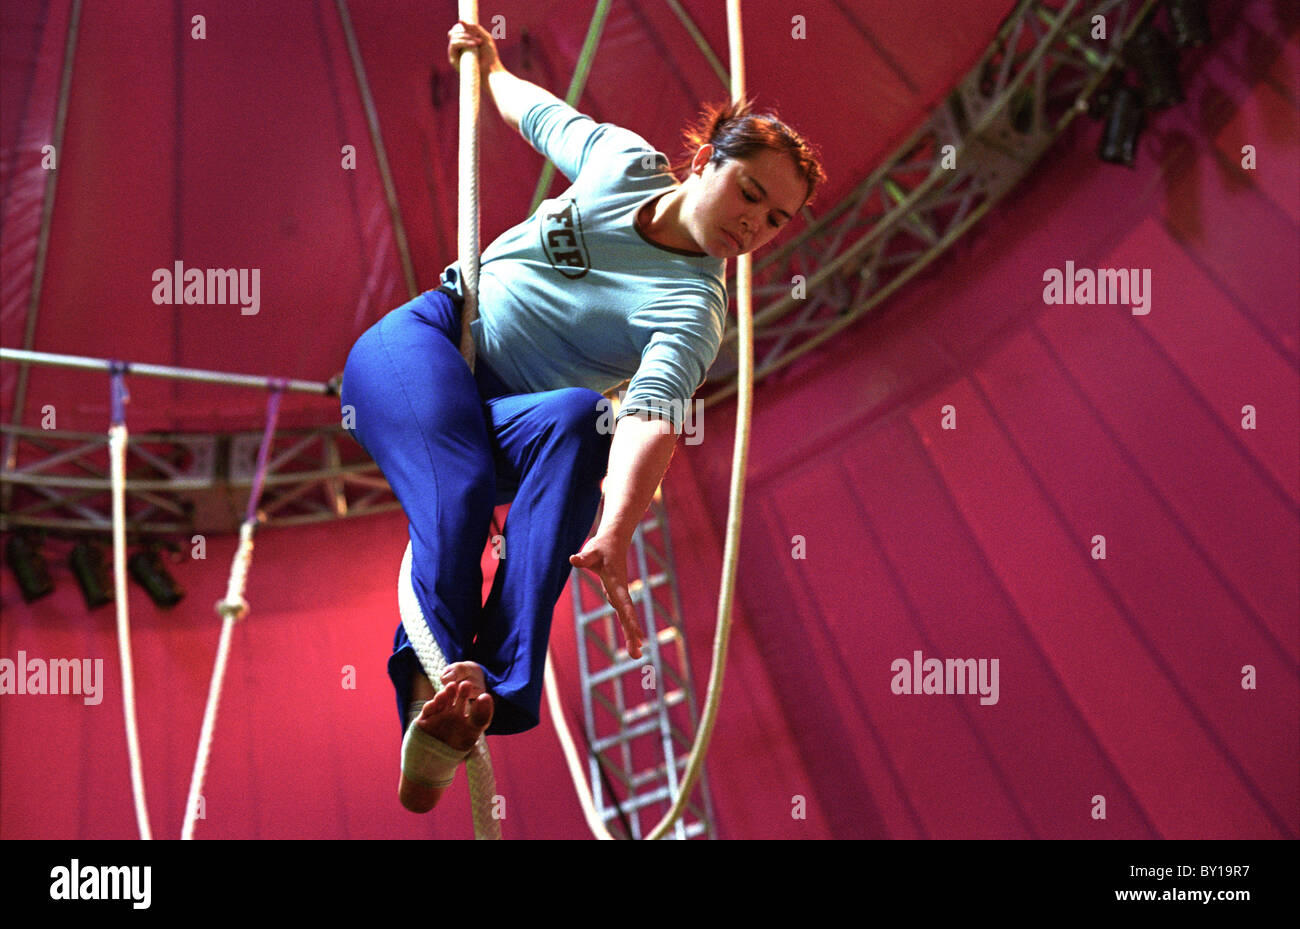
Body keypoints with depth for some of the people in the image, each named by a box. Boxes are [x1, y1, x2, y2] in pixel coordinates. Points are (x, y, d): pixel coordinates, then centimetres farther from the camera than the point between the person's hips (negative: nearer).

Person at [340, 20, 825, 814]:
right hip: (420, 342, 2)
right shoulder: (626, 161, -1)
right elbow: (541, 114, 23)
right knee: (459, 480, -33)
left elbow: (655, 413, -33)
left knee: (577, 419, -37)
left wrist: (615, 530, -49)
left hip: (503, 416, -2)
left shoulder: (692, 307, -13)